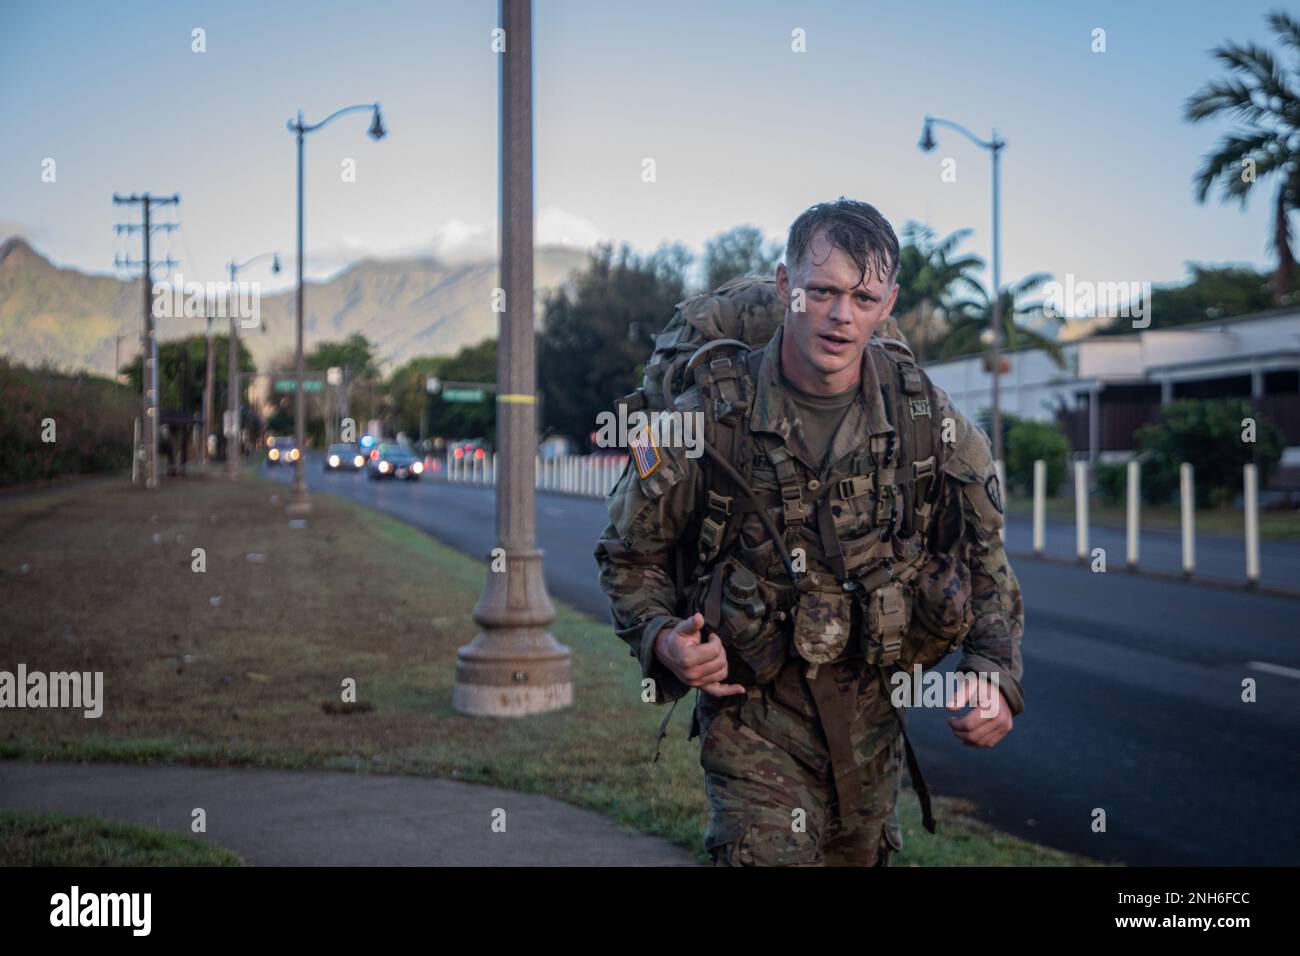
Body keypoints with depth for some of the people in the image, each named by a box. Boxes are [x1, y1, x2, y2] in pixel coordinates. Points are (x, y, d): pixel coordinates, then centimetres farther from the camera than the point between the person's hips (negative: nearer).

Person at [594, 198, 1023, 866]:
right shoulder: (710, 416, -13)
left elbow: (982, 557, 8)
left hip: (870, 712, 4)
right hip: (754, 716, -3)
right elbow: (631, 554, -1)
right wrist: (662, 640, -19)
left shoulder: (924, 416, -4)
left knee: (861, 858, 18)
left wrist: (997, 676, -4)